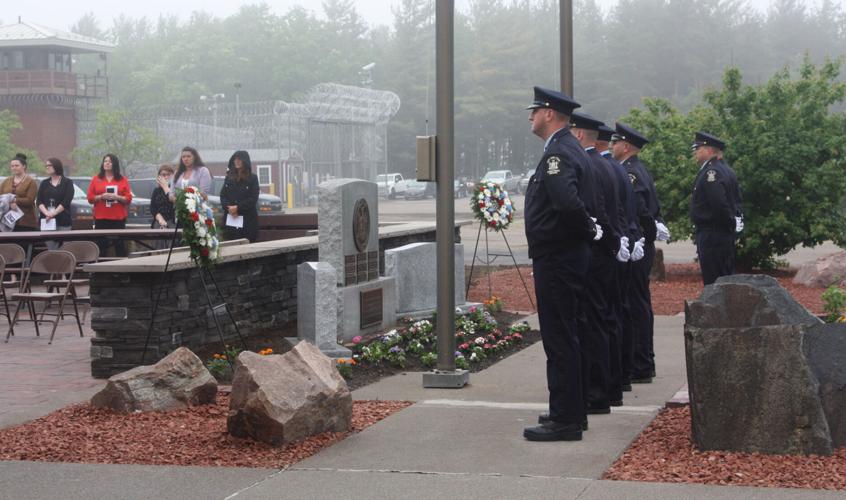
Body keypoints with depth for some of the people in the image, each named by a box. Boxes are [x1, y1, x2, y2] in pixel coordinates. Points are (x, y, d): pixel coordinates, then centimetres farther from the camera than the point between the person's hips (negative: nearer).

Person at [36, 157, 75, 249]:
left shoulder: (67, 182, 5)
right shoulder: (44, 183, 16)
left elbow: (66, 201, -6)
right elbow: (39, 201, 5)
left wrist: (53, 213, -15)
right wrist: (46, 212, -13)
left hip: (63, 221, -3)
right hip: (46, 221, 3)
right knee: (50, 250, 0)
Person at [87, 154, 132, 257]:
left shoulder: (122, 180, 8)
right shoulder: (96, 179, 9)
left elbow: (128, 199, 4)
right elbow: (90, 198, 6)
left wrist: (117, 197, -13)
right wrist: (101, 196, -11)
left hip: (118, 217, 0)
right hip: (101, 218, 0)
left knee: (120, 245, -3)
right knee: (101, 245, -6)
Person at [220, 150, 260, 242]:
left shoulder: (252, 178, 3)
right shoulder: (229, 178, 16)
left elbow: (253, 199, -5)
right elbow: (222, 196, 9)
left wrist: (238, 208, -13)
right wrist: (229, 208, -10)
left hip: (247, 219, -3)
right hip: (229, 220, 3)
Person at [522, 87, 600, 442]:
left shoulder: (558, 153, -19)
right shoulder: (568, 149, 15)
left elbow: (567, 202, -32)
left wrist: (590, 230, -18)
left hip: (556, 260, -11)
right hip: (564, 256, 11)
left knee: (560, 339, -6)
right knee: (563, 337, 16)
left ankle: (565, 420, -1)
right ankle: (569, 412, 25)